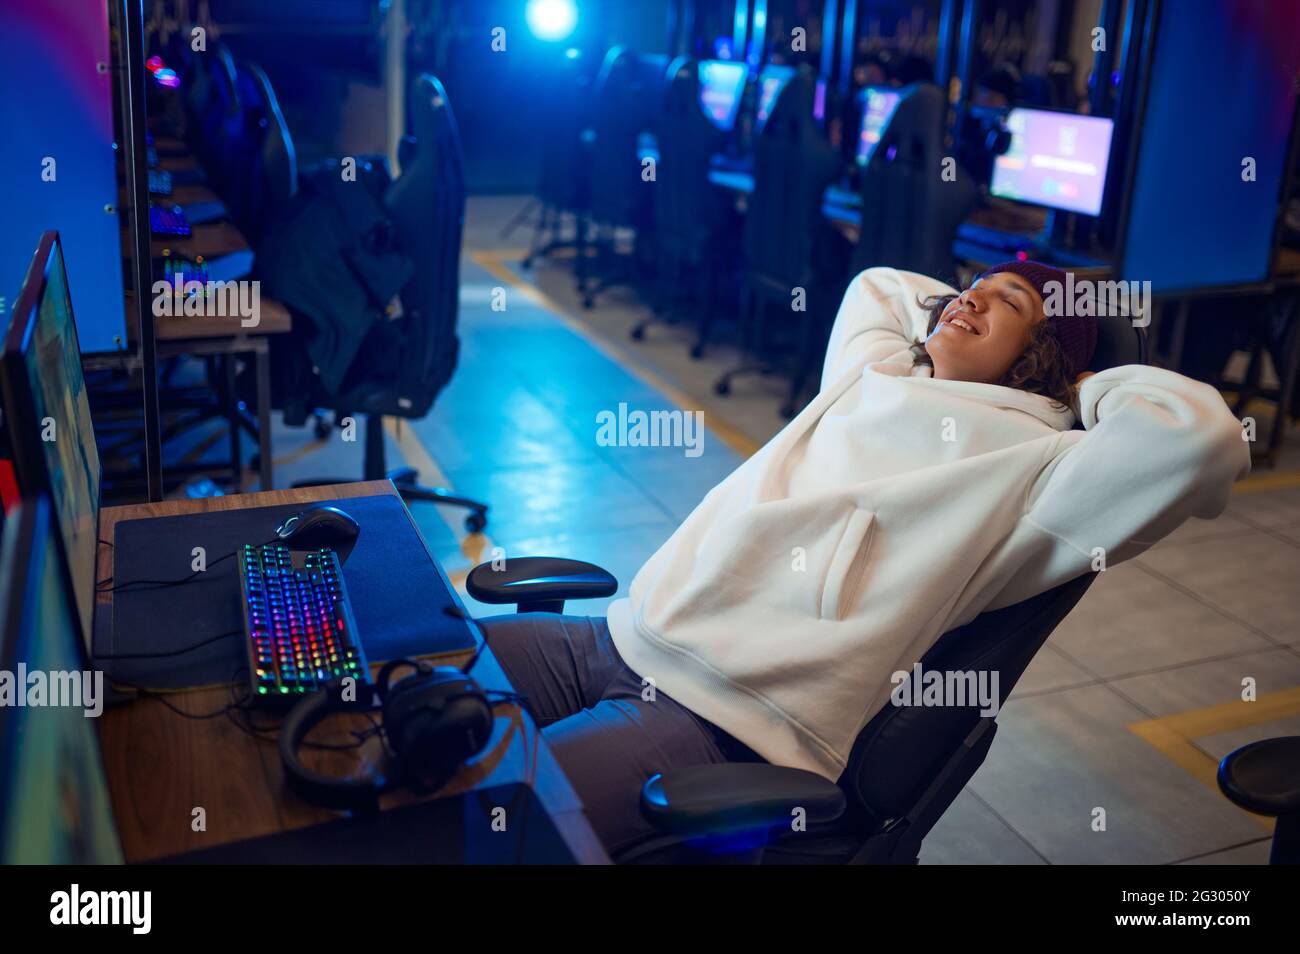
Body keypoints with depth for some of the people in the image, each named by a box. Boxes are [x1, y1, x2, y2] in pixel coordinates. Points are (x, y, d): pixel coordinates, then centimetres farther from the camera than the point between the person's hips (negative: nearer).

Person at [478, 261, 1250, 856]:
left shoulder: (1032, 466, -3)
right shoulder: (874, 374, 18)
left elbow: (1204, 437, -19)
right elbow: (877, 284, 40)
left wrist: (1088, 386, -1)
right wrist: (952, 316, 26)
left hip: (725, 724, -8)